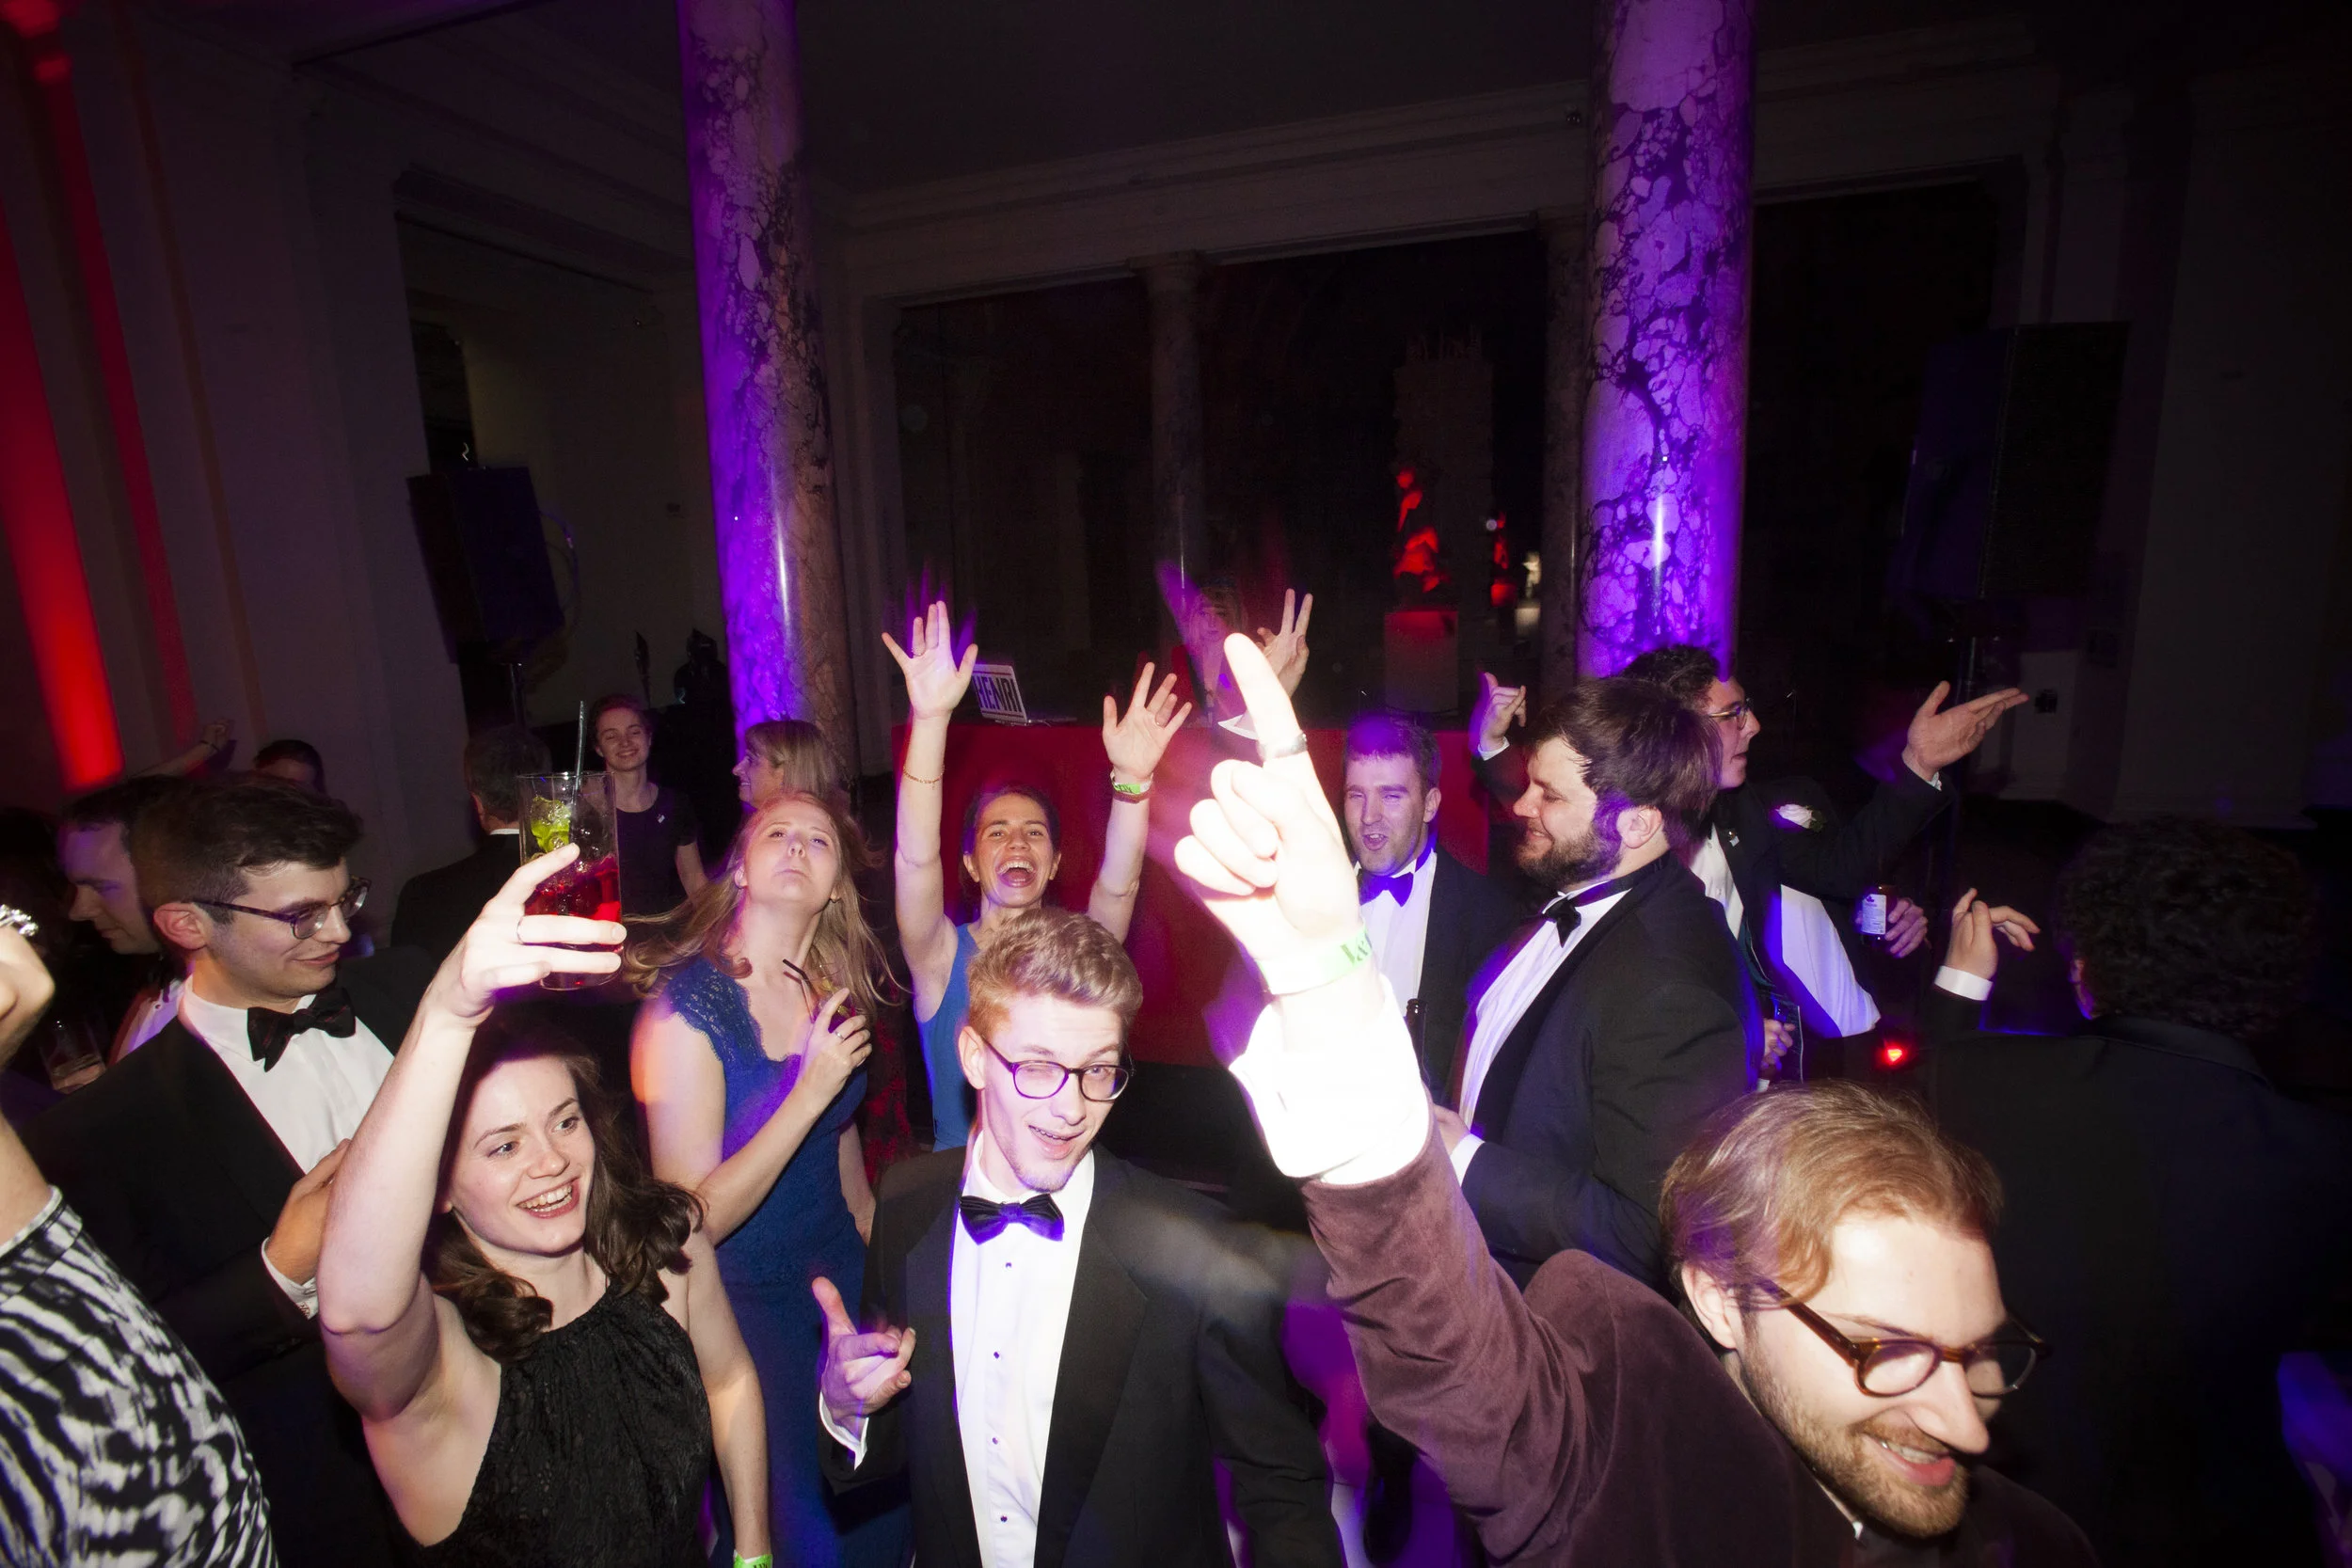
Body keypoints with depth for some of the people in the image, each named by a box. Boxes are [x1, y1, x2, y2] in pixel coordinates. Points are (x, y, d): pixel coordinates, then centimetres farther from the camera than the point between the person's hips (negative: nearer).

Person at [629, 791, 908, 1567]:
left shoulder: (835, 992, -5)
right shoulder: (682, 1007, -21)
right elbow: (694, 1218, -21)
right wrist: (810, 1091, -30)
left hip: (839, 1267, 5)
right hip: (742, 1295, -5)